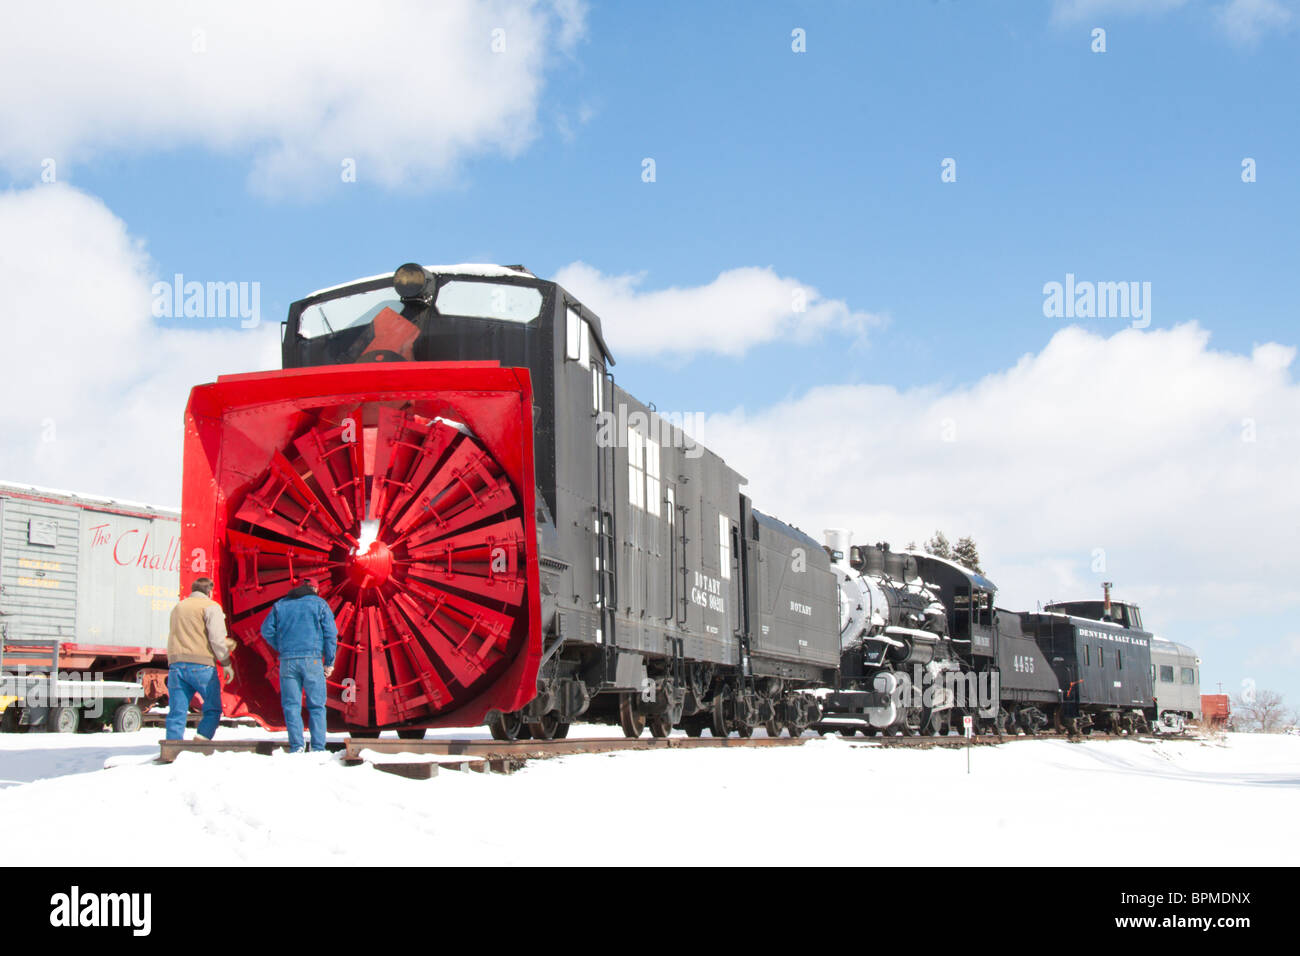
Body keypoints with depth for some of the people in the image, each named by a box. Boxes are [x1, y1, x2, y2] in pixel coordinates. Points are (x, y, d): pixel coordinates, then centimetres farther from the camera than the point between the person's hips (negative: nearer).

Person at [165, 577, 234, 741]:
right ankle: (203, 739, -13)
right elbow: (217, 638, -9)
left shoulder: (178, 607, 23)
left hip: (176, 664, 5)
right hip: (201, 665, -5)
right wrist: (226, 663, 0)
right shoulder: (210, 606, 2)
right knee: (213, 708, 4)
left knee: (177, 711, 4)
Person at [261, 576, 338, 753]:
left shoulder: (280, 605, 14)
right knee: (316, 706, 3)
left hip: (287, 661, 2)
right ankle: (318, 748, -3)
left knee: (291, 705, 4)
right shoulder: (319, 604, 7)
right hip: (312, 660, -2)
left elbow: (267, 630, 10)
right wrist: (329, 662, 5)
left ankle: (296, 746, -6)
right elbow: (330, 634, 1)